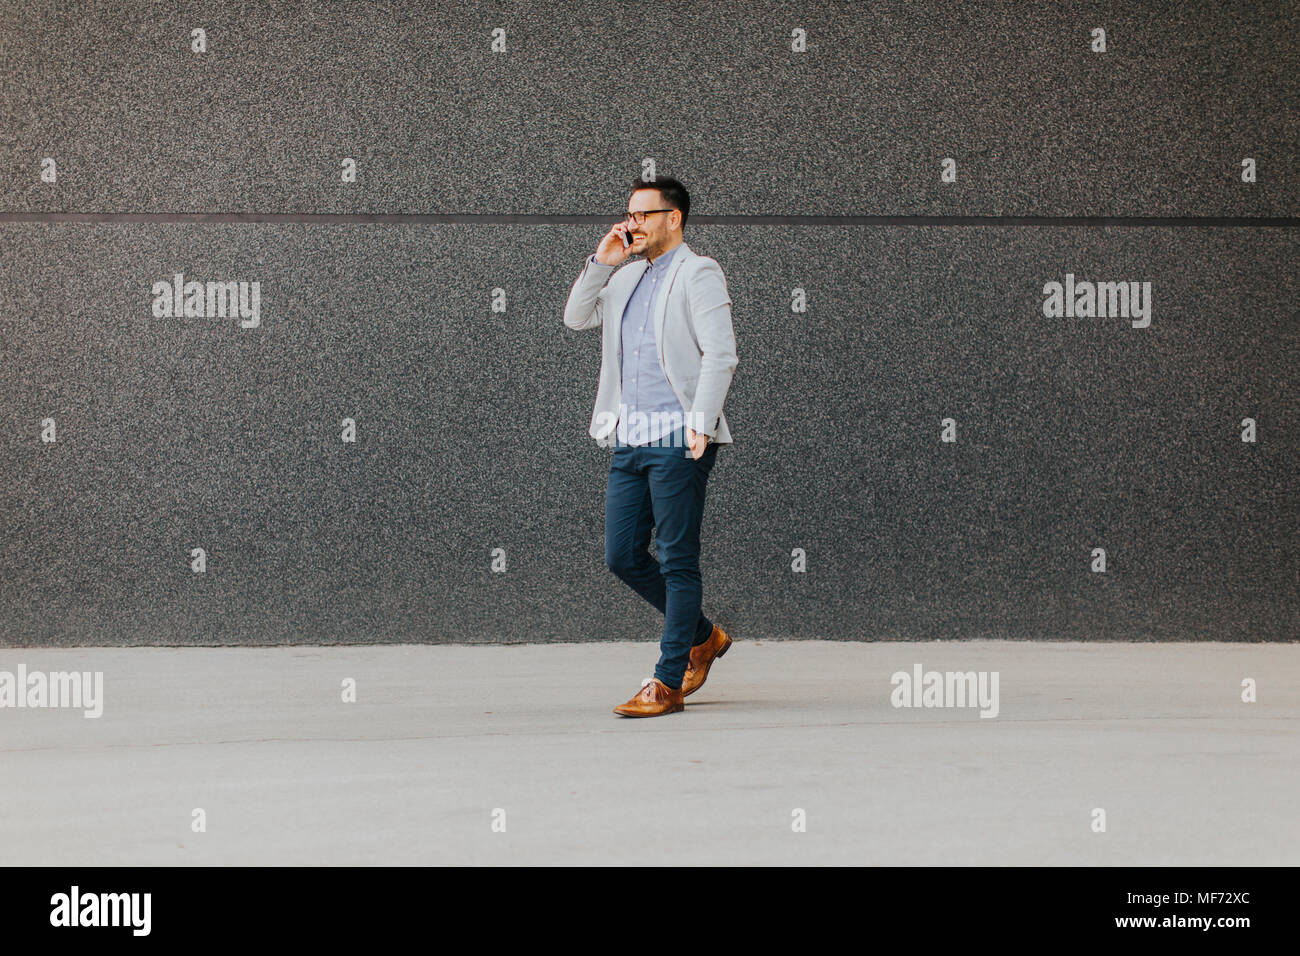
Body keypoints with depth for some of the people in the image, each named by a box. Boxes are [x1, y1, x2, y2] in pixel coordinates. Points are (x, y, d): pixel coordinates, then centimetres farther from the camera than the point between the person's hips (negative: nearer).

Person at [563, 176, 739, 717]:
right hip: (629, 438, 8)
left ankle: (668, 683, 0)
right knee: (623, 556, 8)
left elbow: (721, 354, -12)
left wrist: (700, 425, -18)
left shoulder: (698, 274, -4)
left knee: (677, 560, -3)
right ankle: (703, 637, 25)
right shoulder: (626, 278, 18)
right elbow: (576, 319, 17)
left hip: (677, 439, -8)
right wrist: (600, 262, 6)